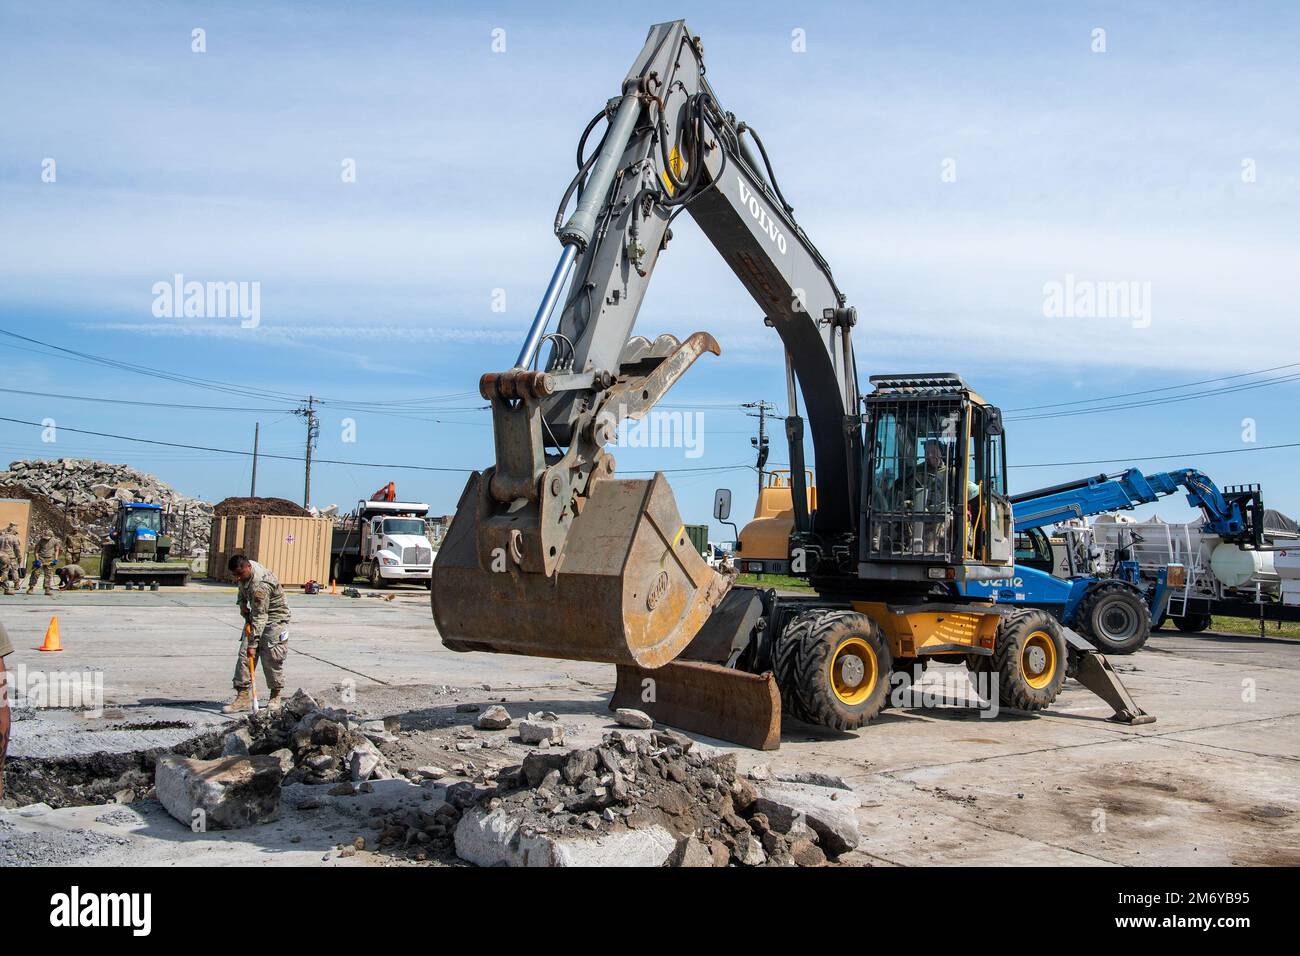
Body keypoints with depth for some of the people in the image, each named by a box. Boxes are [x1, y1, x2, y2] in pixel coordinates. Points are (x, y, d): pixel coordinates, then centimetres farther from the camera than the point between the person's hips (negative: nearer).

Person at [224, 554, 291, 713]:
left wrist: (253, 643, -35)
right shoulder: (244, 572, -6)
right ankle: (243, 697, -2)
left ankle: (275, 697, 9)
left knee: (271, 659, -7)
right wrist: (243, 604, 3)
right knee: (244, 655, -2)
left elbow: (260, 616, -34)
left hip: (274, 618, -8)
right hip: (254, 615, 8)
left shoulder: (260, 585, -33)